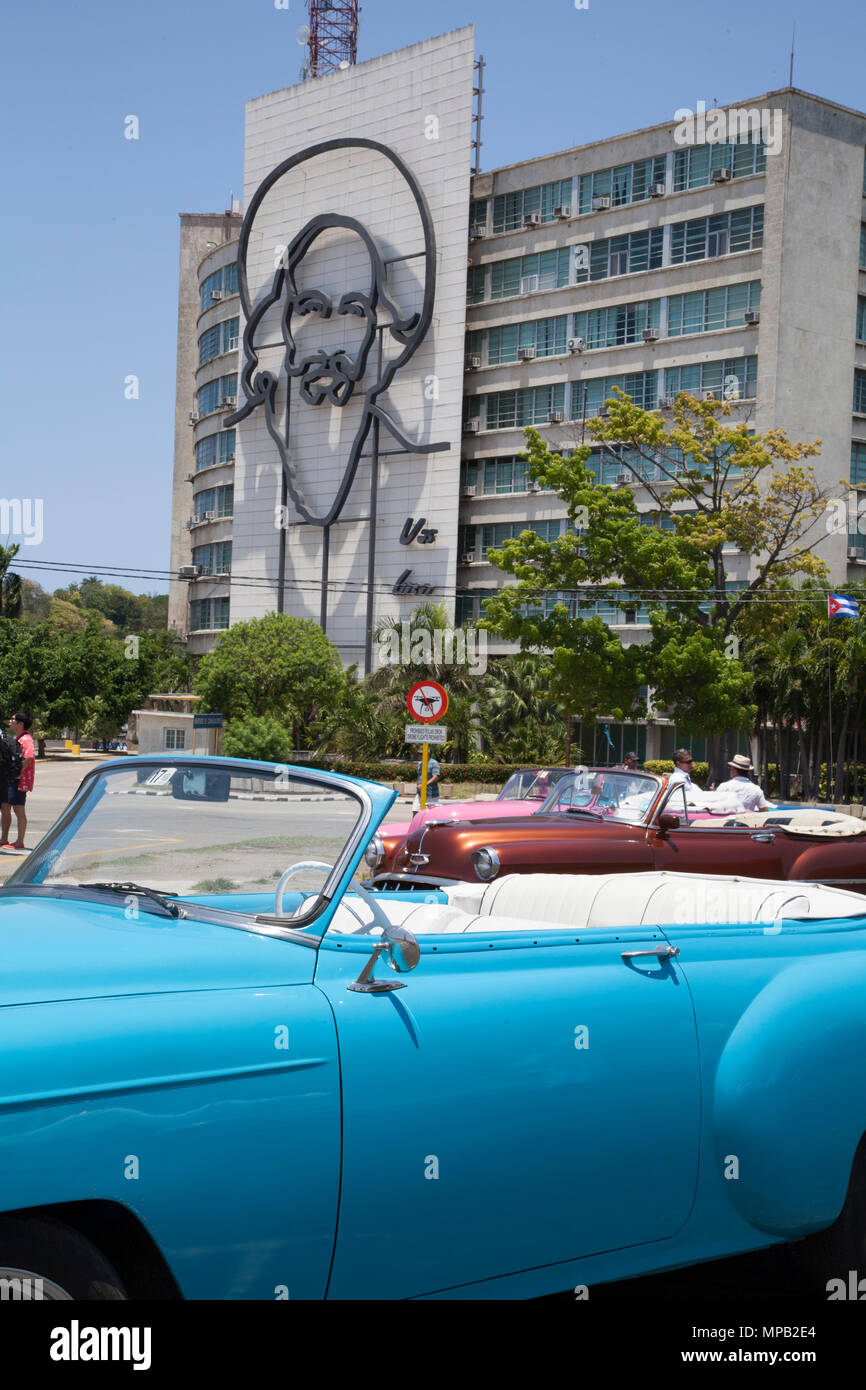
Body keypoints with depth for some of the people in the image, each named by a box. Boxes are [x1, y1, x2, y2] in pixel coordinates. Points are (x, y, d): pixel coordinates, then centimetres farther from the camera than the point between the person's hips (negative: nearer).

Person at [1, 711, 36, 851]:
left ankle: (19, 842, 1)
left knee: (19, 810, -4)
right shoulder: (15, 739, 17)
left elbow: (29, 757, -28)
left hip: (19, 780, -10)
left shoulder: (26, 739, -15)